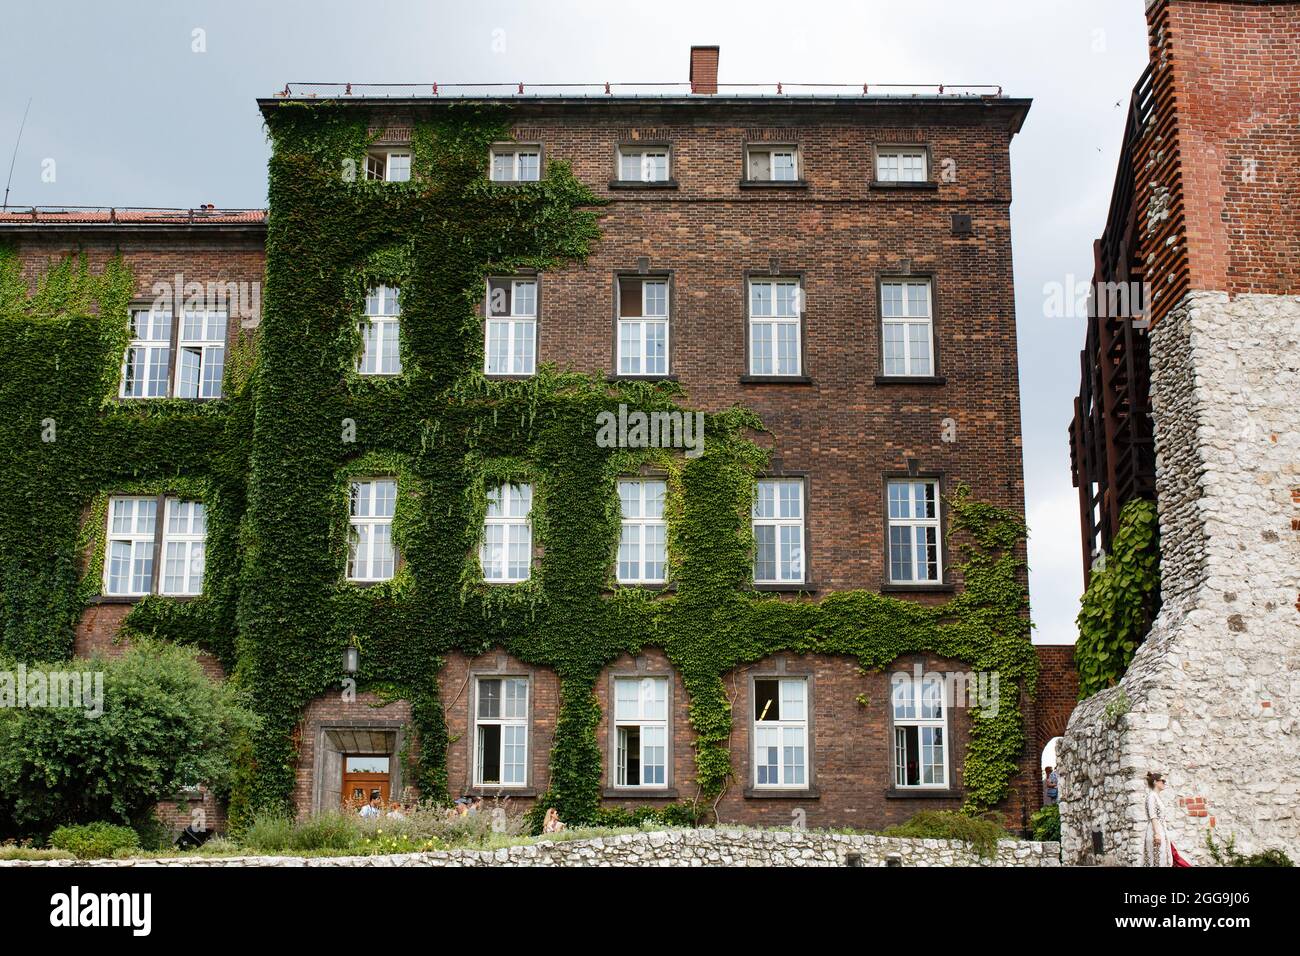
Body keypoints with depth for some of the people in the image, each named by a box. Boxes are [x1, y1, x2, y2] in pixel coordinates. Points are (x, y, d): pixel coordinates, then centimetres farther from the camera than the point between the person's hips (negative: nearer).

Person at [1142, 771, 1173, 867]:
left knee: (1162, 860, 7)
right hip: (1156, 831, -9)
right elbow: (1153, 817, -17)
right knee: (1157, 860, -9)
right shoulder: (1152, 795, -9)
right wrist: (1157, 833, -23)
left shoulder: (1157, 796, 18)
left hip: (1161, 830, 9)